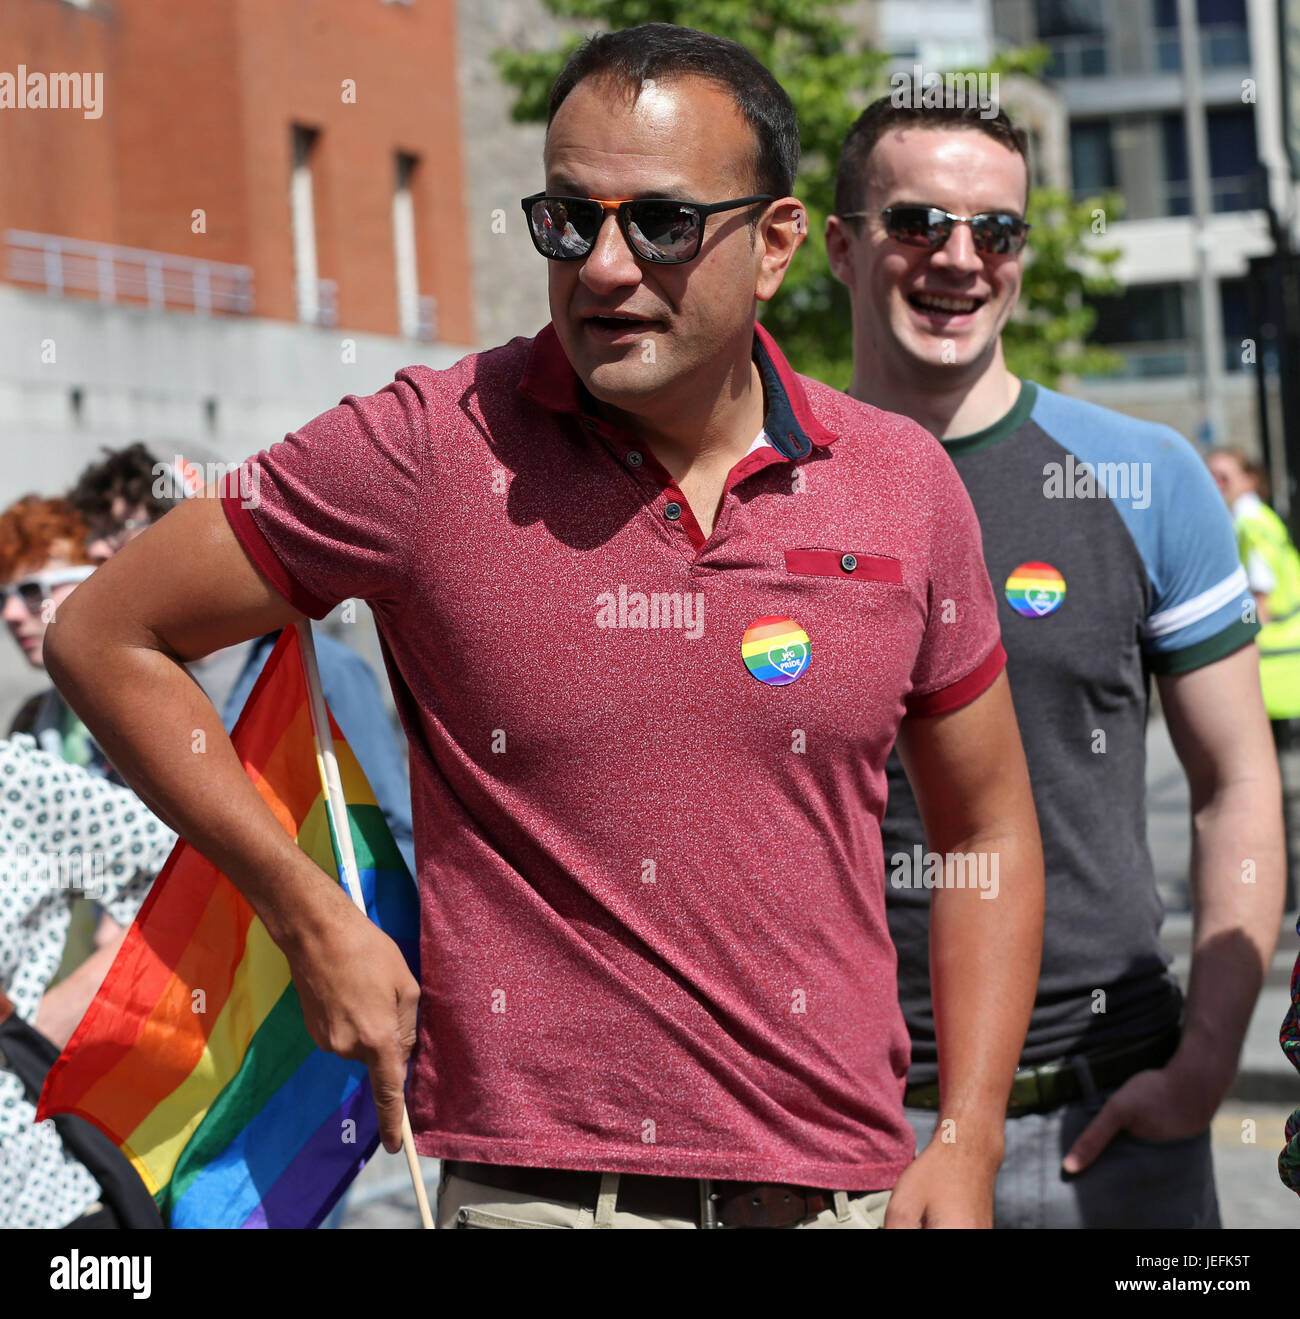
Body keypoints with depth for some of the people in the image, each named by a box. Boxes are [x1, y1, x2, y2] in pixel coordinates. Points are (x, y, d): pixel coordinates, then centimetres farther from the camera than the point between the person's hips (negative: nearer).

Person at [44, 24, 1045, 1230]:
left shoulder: (902, 483, 2)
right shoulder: (432, 450, -7)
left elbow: (990, 834, 12)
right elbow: (106, 636, 1)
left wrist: (969, 1144, 3)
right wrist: (313, 922, -2)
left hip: (846, 1190, 3)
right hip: (539, 1186, -2)